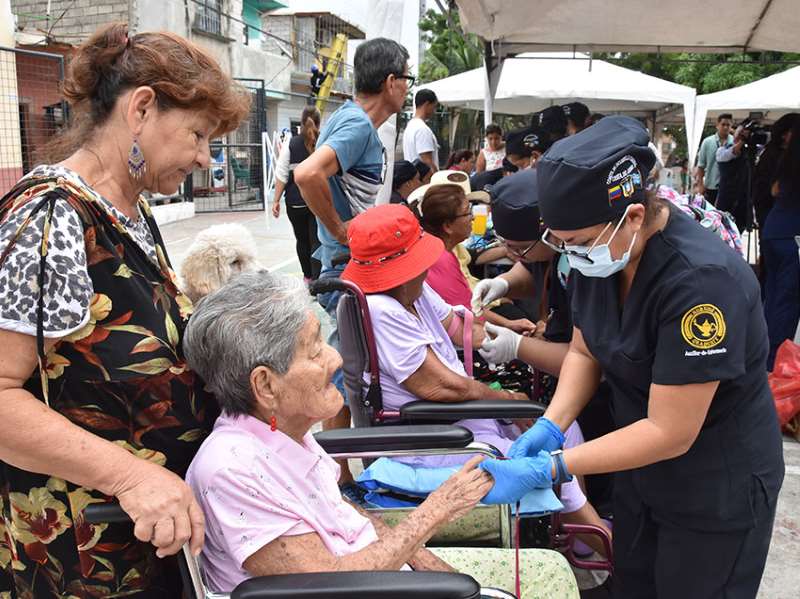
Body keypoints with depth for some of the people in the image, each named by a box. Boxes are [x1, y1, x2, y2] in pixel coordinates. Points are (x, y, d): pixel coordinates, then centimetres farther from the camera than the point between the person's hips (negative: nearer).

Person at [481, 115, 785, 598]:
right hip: (641, 469, 7)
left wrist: (548, 468, -30)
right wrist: (551, 426, -13)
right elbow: (585, 350, 3)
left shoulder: (702, 279, -32)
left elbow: (670, 433, -29)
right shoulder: (598, 249, -10)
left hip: (716, 491, -6)